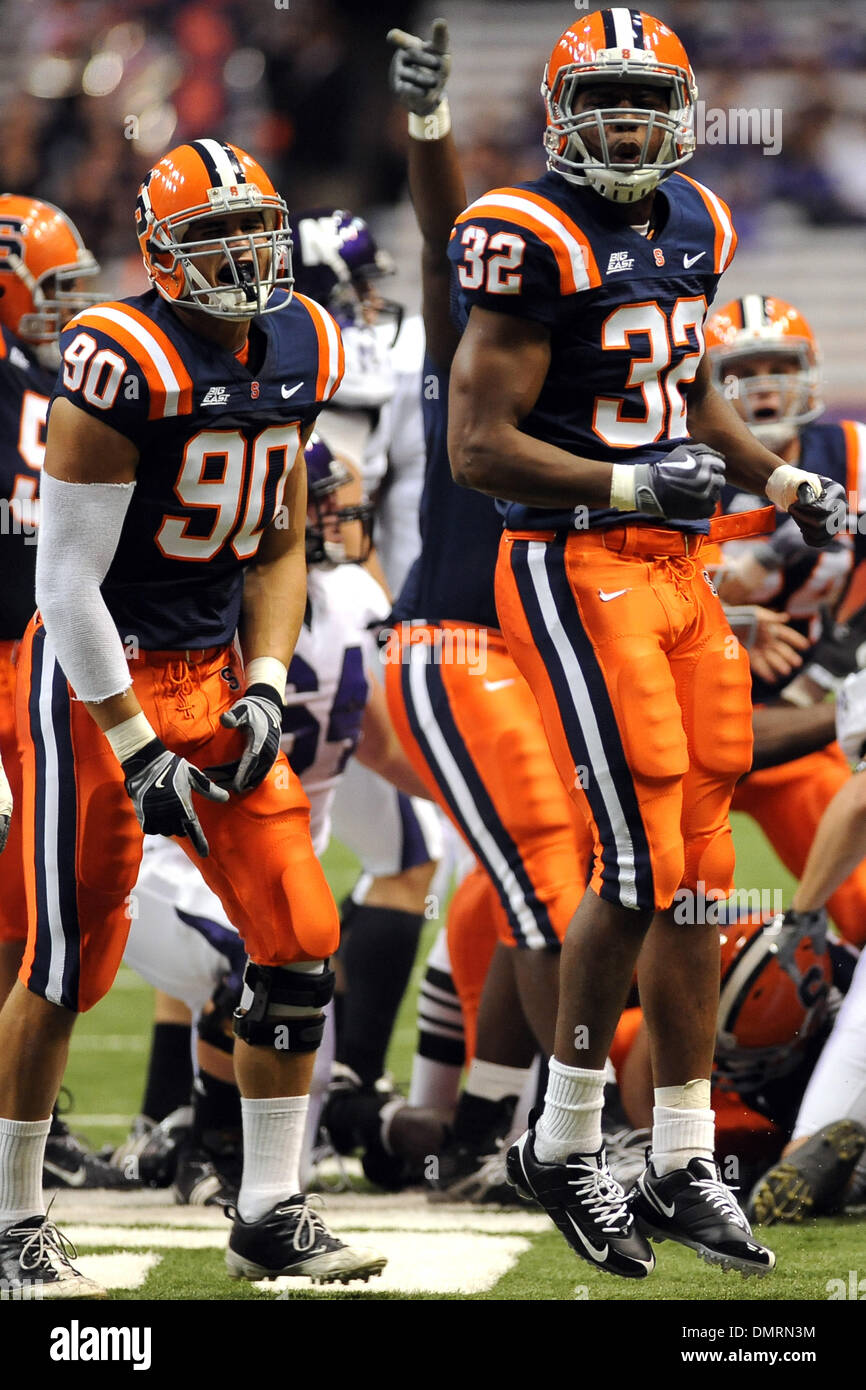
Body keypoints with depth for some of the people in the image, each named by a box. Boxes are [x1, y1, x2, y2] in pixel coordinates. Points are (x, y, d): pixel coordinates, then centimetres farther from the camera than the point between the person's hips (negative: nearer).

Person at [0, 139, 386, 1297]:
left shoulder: (300, 352, 3)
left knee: (298, 938, -2)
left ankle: (272, 1214, 8)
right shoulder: (124, 365, -19)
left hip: (214, 669, 6)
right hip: (97, 677, -6)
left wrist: (264, 690, -2)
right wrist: (136, 753, -18)